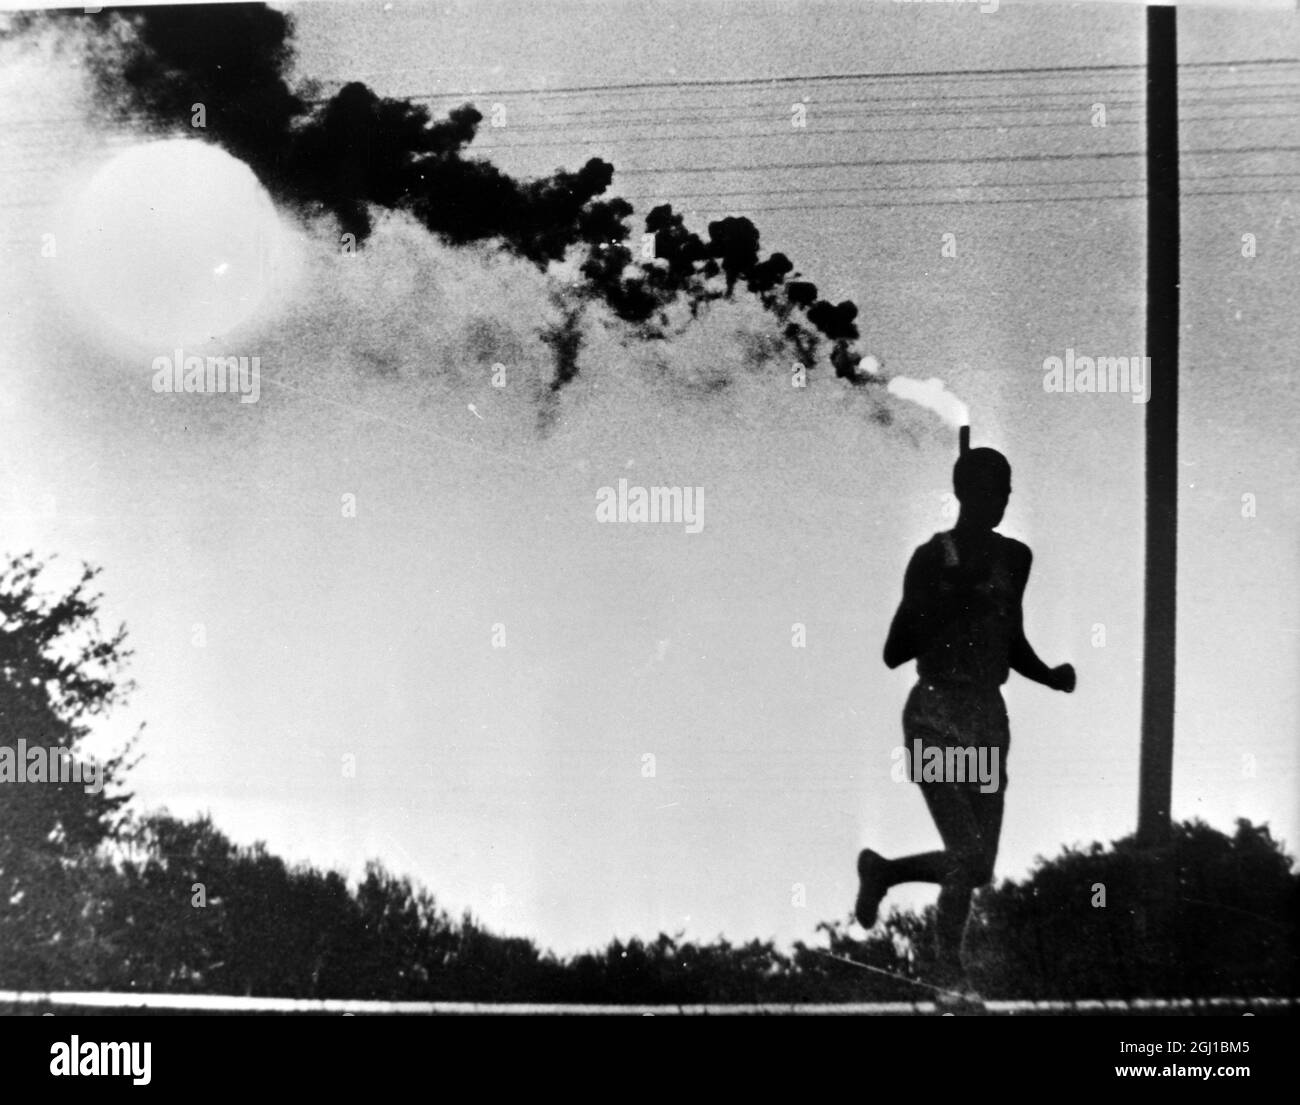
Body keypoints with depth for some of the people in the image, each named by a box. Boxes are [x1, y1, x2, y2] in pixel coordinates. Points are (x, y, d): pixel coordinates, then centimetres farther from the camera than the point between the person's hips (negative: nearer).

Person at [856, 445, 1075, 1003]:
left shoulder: (1014, 559, 7)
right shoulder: (934, 558, -9)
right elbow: (894, 652, -13)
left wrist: (1049, 675, 0)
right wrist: (958, 595, -22)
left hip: (989, 717, 6)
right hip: (935, 717, -6)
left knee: (977, 867, 7)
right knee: (969, 856, -11)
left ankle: (881, 870, 33)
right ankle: (950, 968, 14)